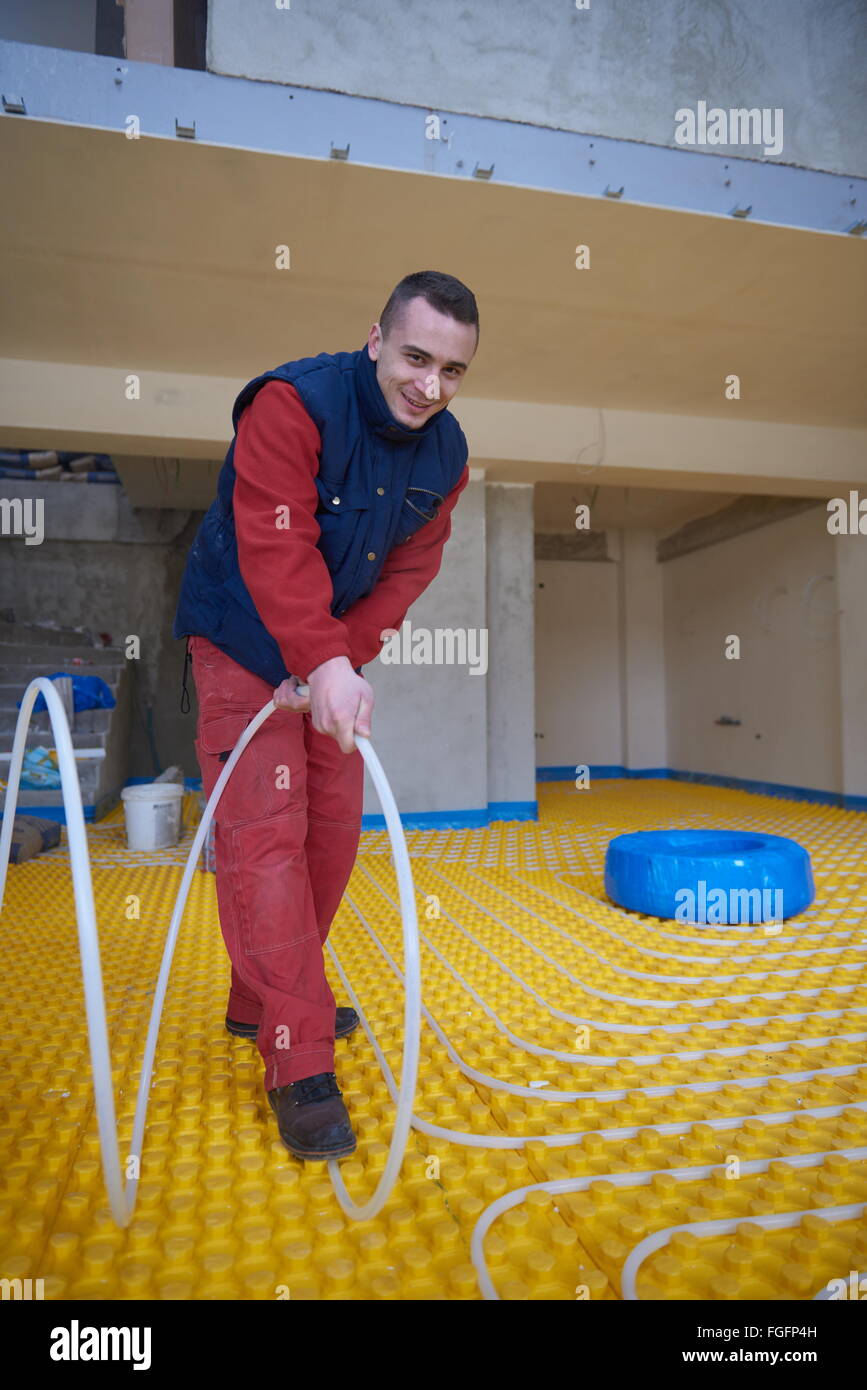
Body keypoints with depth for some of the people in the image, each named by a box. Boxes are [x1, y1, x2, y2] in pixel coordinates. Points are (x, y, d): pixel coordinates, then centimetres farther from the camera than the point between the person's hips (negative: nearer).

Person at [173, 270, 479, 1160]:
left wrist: (349, 660, -18)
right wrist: (324, 666, -39)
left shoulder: (446, 454, -2)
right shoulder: (291, 404, -22)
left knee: (333, 827, 9)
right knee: (264, 834, -13)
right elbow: (277, 551, -30)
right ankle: (298, 1065, -3)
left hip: (333, 656, 7)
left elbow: (409, 571, -5)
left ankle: (260, 1003, 29)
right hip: (242, 643, -6)